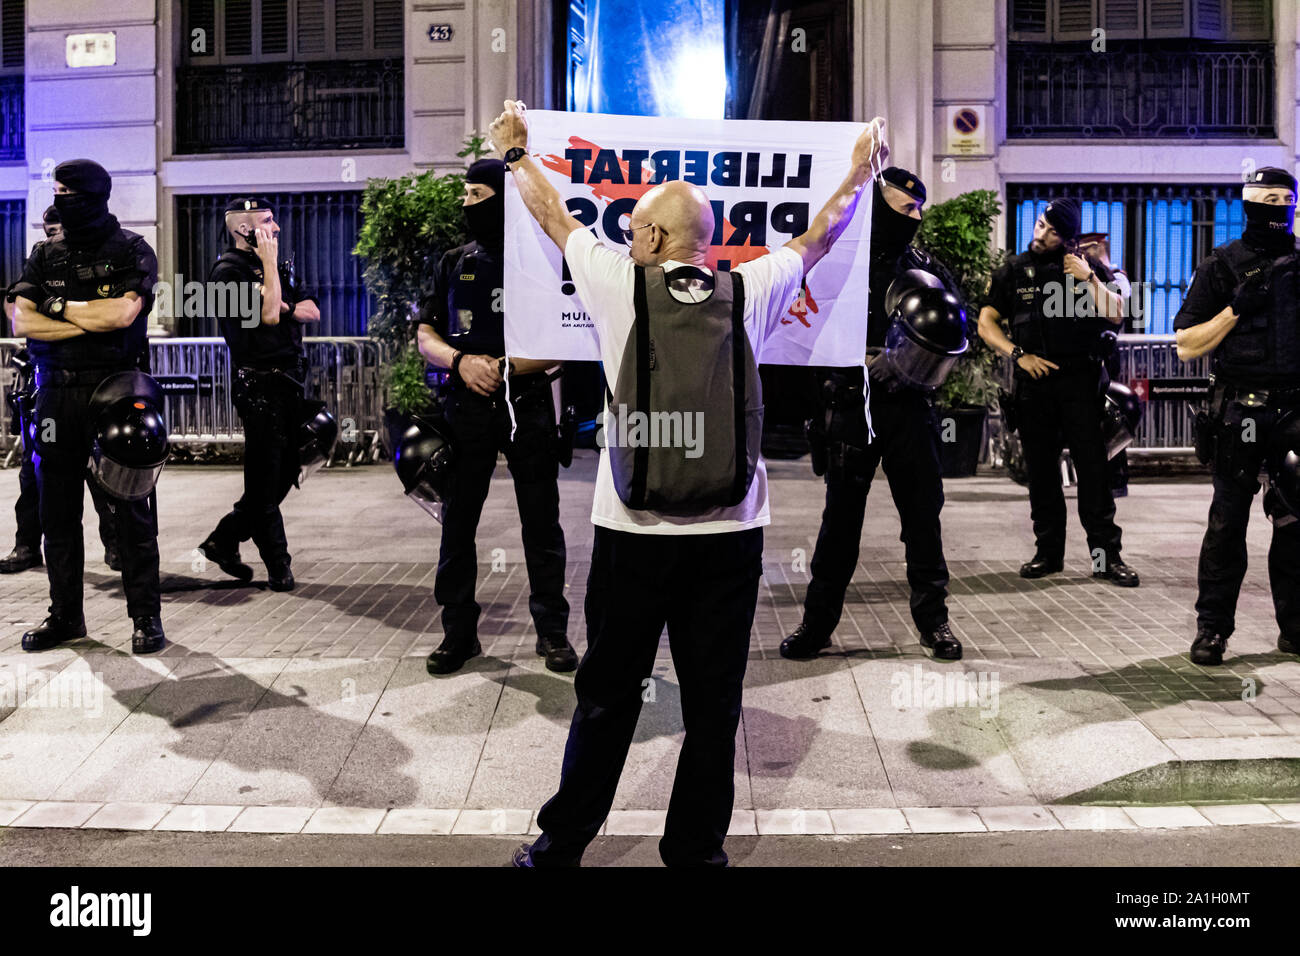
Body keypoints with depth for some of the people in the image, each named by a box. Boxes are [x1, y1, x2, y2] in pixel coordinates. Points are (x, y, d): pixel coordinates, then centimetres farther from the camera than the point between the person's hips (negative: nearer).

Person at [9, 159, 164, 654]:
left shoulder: (132, 251, 1)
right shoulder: (46, 256, 12)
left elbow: (122, 313, -14)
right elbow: (21, 321, 1)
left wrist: (60, 307, -4)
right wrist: (92, 320, -7)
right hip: (57, 394, 4)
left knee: (132, 510, -1)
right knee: (58, 511, 8)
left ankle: (146, 616, 8)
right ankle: (65, 614, 20)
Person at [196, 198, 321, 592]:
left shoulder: (278, 267, 19)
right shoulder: (230, 270, -8)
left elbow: (312, 311, 12)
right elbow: (267, 315, -20)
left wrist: (285, 308, -8)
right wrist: (269, 262, -13)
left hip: (287, 381, 9)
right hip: (259, 386, -9)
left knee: (283, 475, 13)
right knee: (265, 479, 0)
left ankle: (223, 540, 26)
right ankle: (279, 567, 9)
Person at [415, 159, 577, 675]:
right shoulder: (455, 264, 10)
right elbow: (426, 335, 10)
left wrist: (503, 368, -16)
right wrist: (460, 361, -10)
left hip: (528, 406, -3)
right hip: (465, 409, 3)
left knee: (541, 525, 4)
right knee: (457, 522, 6)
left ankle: (552, 630, 16)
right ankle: (459, 631, 19)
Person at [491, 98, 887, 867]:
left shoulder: (621, 285, -2)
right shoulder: (750, 292, 2)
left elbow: (553, 213, 15)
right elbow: (817, 236, 19)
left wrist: (514, 150, 33)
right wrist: (862, 170, 37)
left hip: (634, 530, -1)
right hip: (731, 530, 1)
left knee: (608, 694, 11)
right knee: (714, 701, 9)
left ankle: (563, 842, 24)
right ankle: (697, 849, 21)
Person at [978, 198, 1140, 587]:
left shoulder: (1087, 268, 7)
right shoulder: (1014, 271, 9)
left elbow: (1115, 315, -3)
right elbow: (986, 323, 6)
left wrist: (1089, 278, -12)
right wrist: (1019, 355, -5)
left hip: (1080, 382, -2)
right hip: (1034, 382, 2)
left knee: (1093, 468, -6)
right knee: (1041, 471, 7)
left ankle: (1106, 556, -1)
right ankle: (1049, 551, 16)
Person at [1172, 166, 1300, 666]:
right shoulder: (1221, 266, 1)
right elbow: (1187, 345, -3)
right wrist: (1237, 307, -13)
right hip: (1243, 412, -4)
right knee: (1228, 521, 0)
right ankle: (1212, 628, 8)